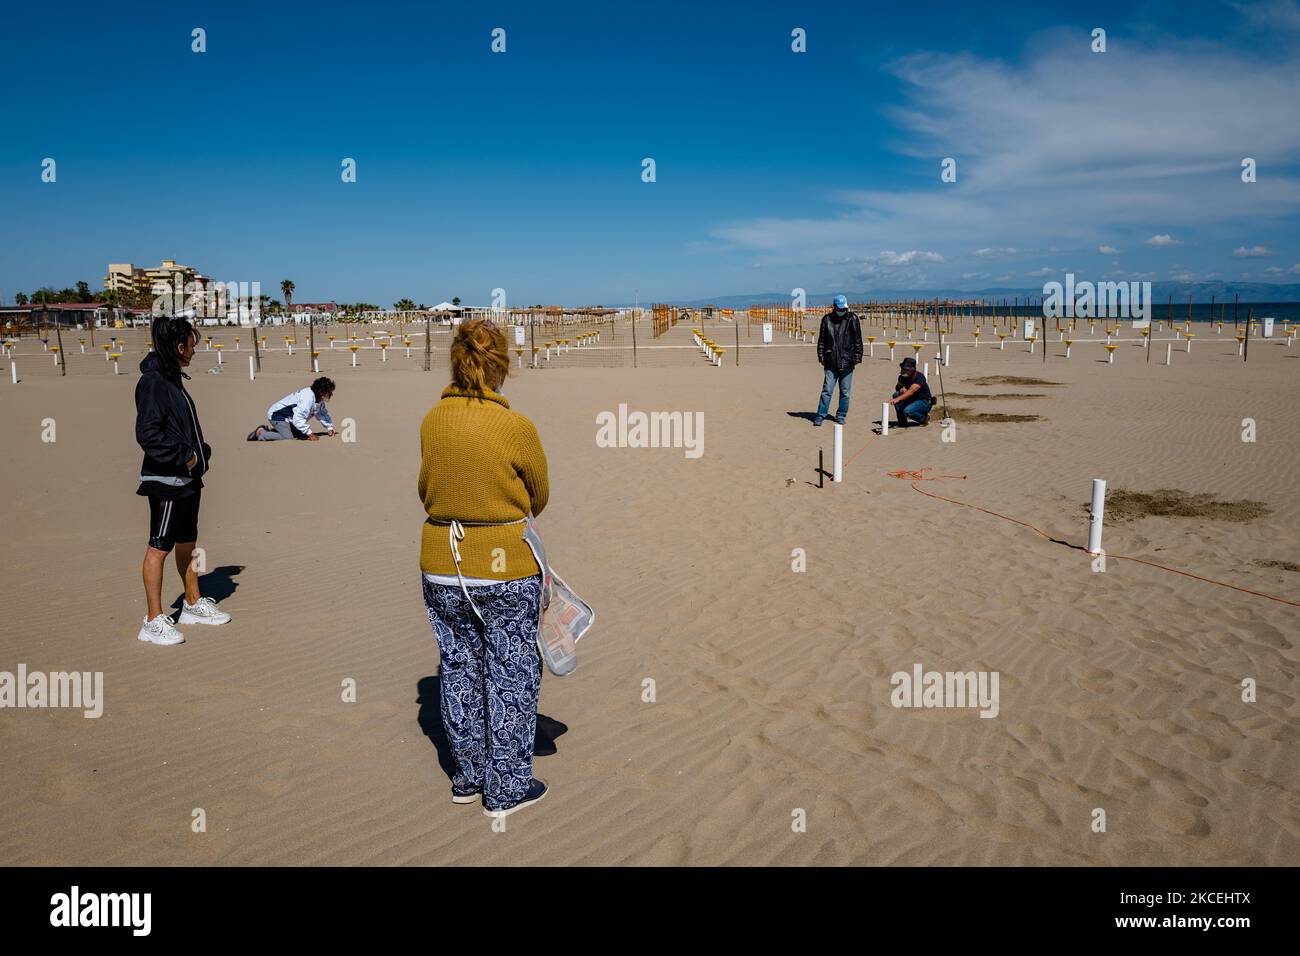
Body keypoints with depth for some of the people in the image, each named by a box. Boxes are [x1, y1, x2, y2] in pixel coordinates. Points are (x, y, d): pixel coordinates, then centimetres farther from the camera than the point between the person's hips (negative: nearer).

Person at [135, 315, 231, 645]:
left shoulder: (172, 379, 14)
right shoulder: (153, 382, -17)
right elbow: (147, 434, -24)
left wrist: (201, 452, 7)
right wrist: (184, 457, -18)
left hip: (187, 478, 10)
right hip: (166, 481, -10)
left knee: (187, 543, 19)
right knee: (159, 547, -3)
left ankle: (193, 604, 32)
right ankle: (154, 621, 4)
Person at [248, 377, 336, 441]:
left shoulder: (319, 398, -1)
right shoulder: (308, 398, -33)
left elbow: (323, 413, 16)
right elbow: (297, 419, -37)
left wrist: (329, 428, 3)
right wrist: (310, 433, -34)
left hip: (289, 418, 10)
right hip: (277, 415, -10)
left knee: (301, 435, 13)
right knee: (288, 437, -22)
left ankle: (271, 431, 20)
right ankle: (261, 433, -5)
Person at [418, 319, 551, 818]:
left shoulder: (432, 420, -4)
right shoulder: (516, 427, -17)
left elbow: (426, 489, 8)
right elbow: (539, 497, -2)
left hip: (441, 566, 5)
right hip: (505, 569, -4)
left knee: (459, 669, 19)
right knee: (511, 676, 11)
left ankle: (467, 777, 33)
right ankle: (506, 789, 22)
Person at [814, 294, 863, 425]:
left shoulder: (852, 318, 0)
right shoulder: (827, 319, 5)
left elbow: (858, 340, 2)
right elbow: (821, 340, 11)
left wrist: (857, 358, -3)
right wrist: (821, 356, 5)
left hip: (847, 362, 0)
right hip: (831, 362, 0)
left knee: (845, 391, 6)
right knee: (827, 390, -2)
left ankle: (841, 416, 18)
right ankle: (820, 415, 5)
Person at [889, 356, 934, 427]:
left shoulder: (919, 377, -26)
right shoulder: (902, 377, -5)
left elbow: (911, 391, -39)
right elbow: (897, 387, 11)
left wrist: (898, 399, -52)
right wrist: (901, 390, -16)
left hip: (925, 402, -7)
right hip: (912, 400, 7)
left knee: (907, 411, -32)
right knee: (896, 394, -14)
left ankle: (924, 418, -1)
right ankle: (902, 422, -6)